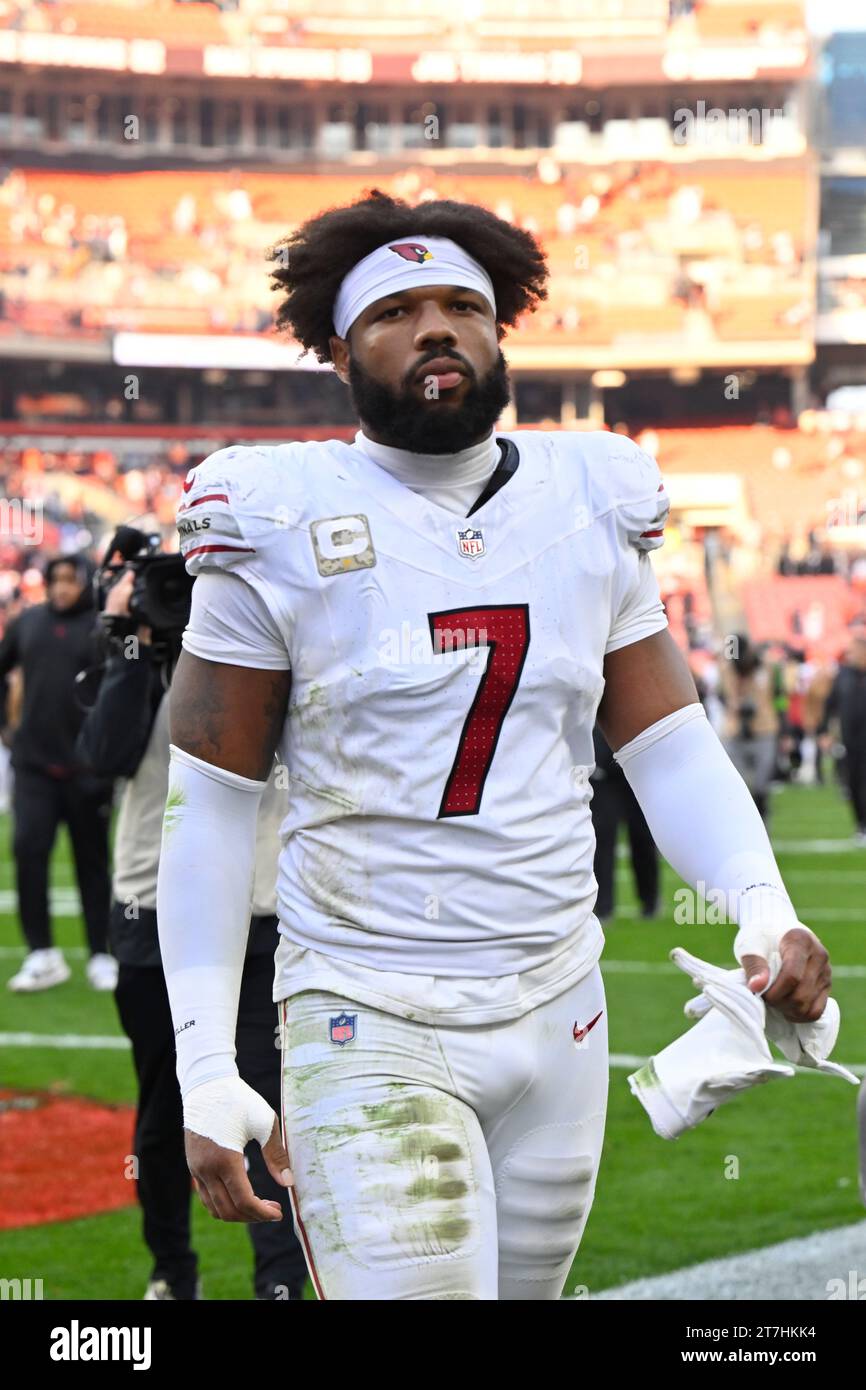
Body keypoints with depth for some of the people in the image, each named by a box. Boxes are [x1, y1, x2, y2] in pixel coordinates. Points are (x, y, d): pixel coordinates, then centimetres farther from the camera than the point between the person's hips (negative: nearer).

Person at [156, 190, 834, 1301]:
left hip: (557, 1011, 4)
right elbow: (212, 805, -3)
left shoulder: (591, 510, 5)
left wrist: (764, 912, -12)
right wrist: (206, 1073, -7)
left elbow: (669, 747, 7)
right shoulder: (281, 526, -5)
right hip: (370, 1026, -4)